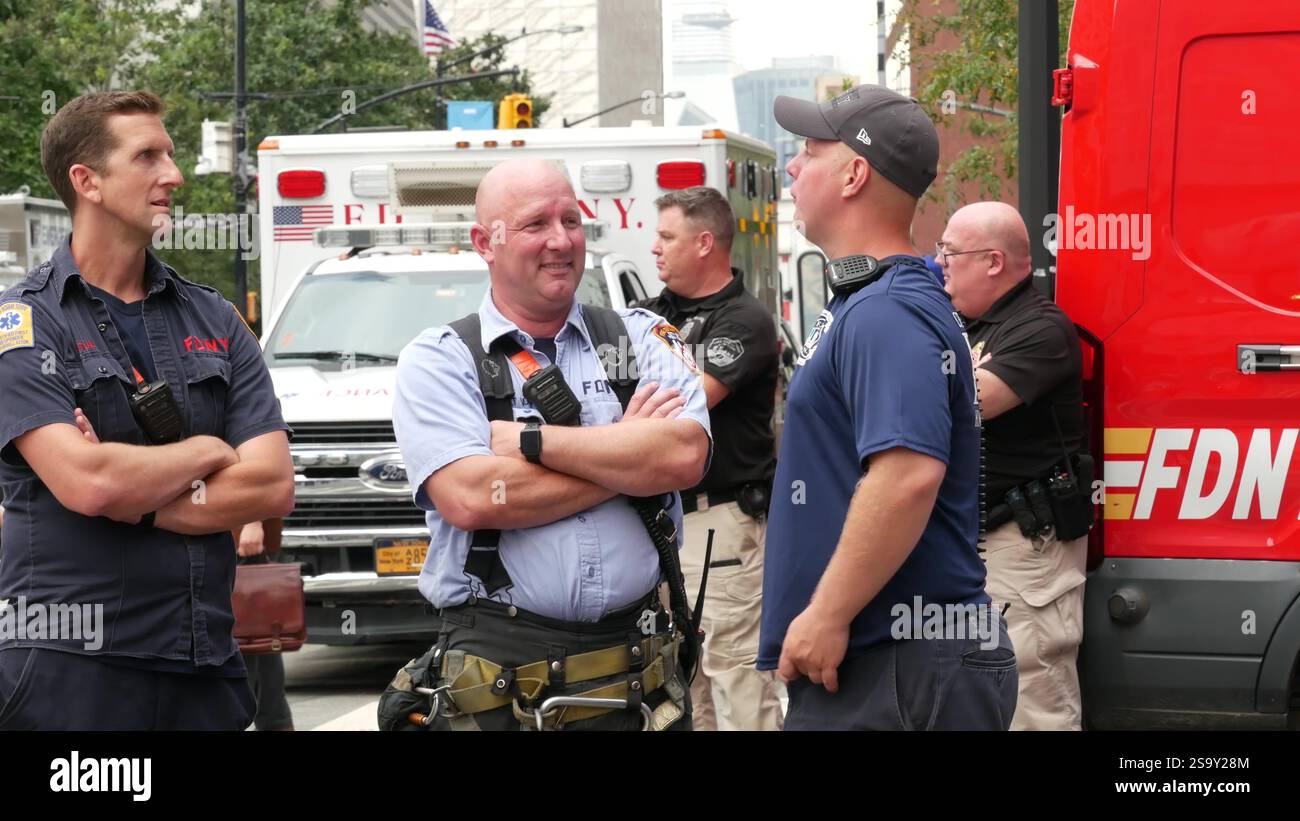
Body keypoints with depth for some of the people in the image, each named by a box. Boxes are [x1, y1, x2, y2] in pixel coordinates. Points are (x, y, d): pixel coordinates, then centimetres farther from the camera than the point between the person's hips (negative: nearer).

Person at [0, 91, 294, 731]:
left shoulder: (216, 322, 11)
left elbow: (273, 487, 1)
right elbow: (85, 482, -18)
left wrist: (132, 502, -10)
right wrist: (208, 452, -2)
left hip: (205, 669, 4)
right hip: (71, 670, -4)